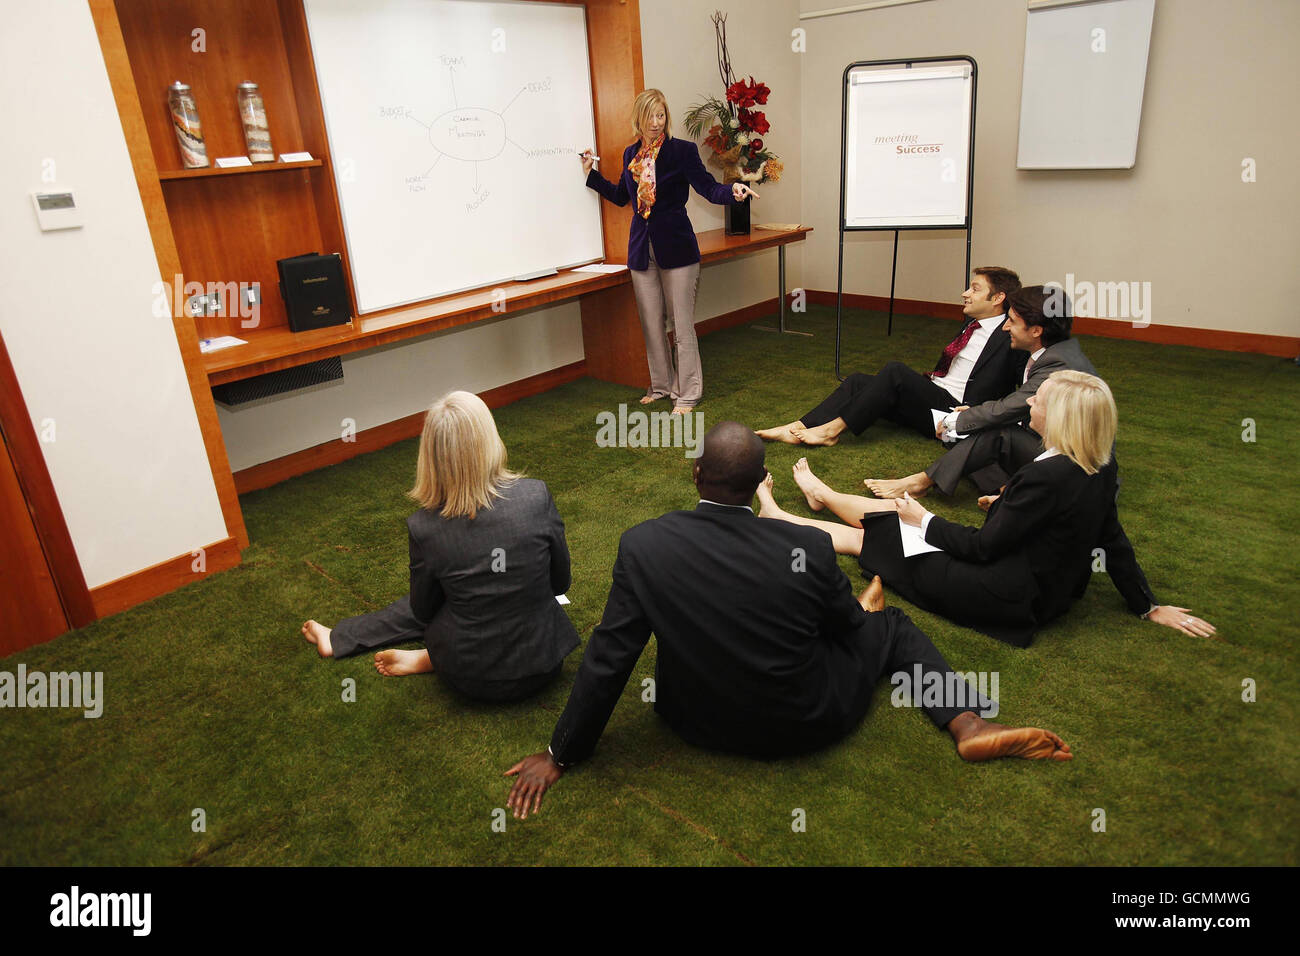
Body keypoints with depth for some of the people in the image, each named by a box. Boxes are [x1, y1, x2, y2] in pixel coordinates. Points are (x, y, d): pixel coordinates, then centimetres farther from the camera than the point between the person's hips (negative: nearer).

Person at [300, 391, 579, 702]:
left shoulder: (425, 528, -18)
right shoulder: (537, 496, -18)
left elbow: (423, 611, -1)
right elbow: (561, 582, -4)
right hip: (542, 664, 1)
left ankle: (338, 639, 44)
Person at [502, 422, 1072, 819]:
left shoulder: (641, 546, -22)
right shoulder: (810, 549, -23)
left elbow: (608, 659, -16)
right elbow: (848, 625, -3)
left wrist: (560, 755, -2)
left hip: (698, 724, 3)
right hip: (804, 726, -2)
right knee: (889, 626, 23)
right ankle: (968, 725, 18)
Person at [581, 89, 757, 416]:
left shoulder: (682, 150, -6)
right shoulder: (631, 154, 10)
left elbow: (708, 187, -13)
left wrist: (733, 191, -33)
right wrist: (591, 173, 18)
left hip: (676, 247, -5)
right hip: (642, 248, 5)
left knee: (682, 325, -2)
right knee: (651, 323, 12)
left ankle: (687, 393, 8)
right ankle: (661, 385, 26)